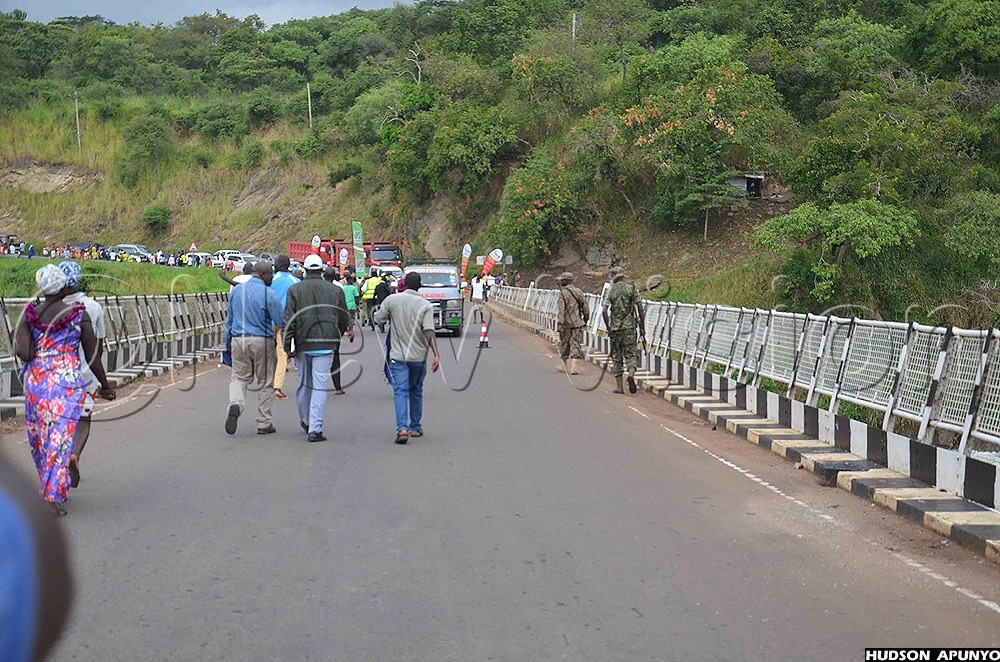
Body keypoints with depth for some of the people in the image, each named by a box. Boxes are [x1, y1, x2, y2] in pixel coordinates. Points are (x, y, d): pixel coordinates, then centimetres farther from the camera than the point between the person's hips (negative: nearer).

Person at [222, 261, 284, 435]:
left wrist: (226, 341, 23)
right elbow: (281, 322, -9)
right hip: (262, 342, -4)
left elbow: (229, 318, 15)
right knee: (265, 382, 8)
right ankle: (263, 423, 11)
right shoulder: (268, 294, -11)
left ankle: (236, 404, -17)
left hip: (238, 340, 4)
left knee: (239, 377, 13)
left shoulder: (236, 290, 7)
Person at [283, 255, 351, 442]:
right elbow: (344, 318, 14)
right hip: (325, 345, -1)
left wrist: (288, 345, -1)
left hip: (302, 343, 1)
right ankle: (314, 428, -11)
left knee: (304, 384, 17)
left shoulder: (295, 290, 1)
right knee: (319, 386, -3)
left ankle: (305, 421, 33)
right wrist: (347, 332, 34)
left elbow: (289, 319, -4)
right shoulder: (335, 290, 3)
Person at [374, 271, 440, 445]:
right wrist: (436, 355, -19)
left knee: (400, 392, -4)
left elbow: (378, 318, 4)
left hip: (398, 355, -1)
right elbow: (429, 332, -15)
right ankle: (415, 427, 26)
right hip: (419, 356, 1)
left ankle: (402, 428, -20)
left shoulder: (392, 299, -5)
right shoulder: (426, 305, -5)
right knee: (416, 391, 18)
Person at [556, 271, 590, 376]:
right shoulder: (579, 291, 6)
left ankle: (565, 365, 25)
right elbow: (586, 307, 10)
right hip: (577, 323, 4)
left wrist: (560, 324, -20)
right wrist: (585, 320, 21)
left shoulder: (563, 293, -11)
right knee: (575, 346, 3)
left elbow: (561, 310, -18)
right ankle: (573, 367, -7)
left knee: (564, 345, 13)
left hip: (566, 324, -4)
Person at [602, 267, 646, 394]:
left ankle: (619, 386, 9)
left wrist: (608, 328, -2)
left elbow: (605, 311, -9)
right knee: (631, 354, 6)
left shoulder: (610, 292, 1)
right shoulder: (632, 289, 1)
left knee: (616, 357, 9)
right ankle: (631, 374, -23)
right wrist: (642, 327, -1)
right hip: (629, 326, 0)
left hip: (615, 327, 1)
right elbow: (640, 309, -6)